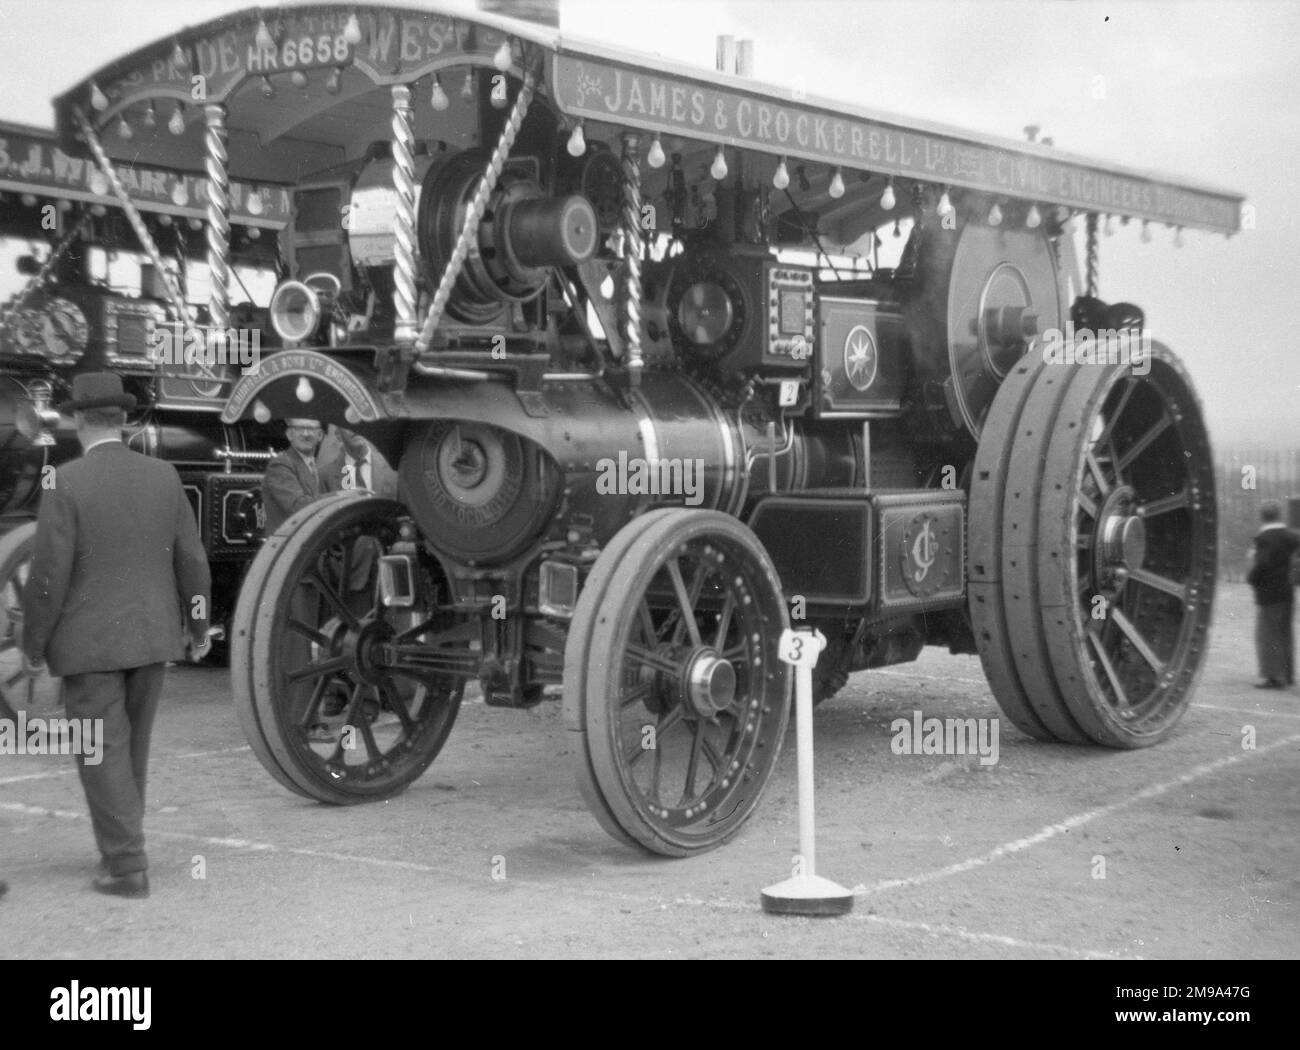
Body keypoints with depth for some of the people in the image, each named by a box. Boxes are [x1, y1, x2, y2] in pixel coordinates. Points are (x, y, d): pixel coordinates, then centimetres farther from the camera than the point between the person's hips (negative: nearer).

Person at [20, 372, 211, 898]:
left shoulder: (65, 483, -13)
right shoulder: (163, 476, 0)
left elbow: (49, 574, -14)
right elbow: (191, 560, 4)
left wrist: (33, 643, -2)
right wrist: (198, 624, 16)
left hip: (88, 642, -5)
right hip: (152, 636, 5)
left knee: (103, 751, 1)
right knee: (132, 745, 17)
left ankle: (127, 866, -1)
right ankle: (121, 847, 27)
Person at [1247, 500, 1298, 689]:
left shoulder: (1263, 538, -16)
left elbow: (1262, 563, -23)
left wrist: (1251, 578, -7)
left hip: (1268, 593, -7)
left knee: (1268, 635, -2)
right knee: (1285, 633, 17)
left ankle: (1274, 677, -4)